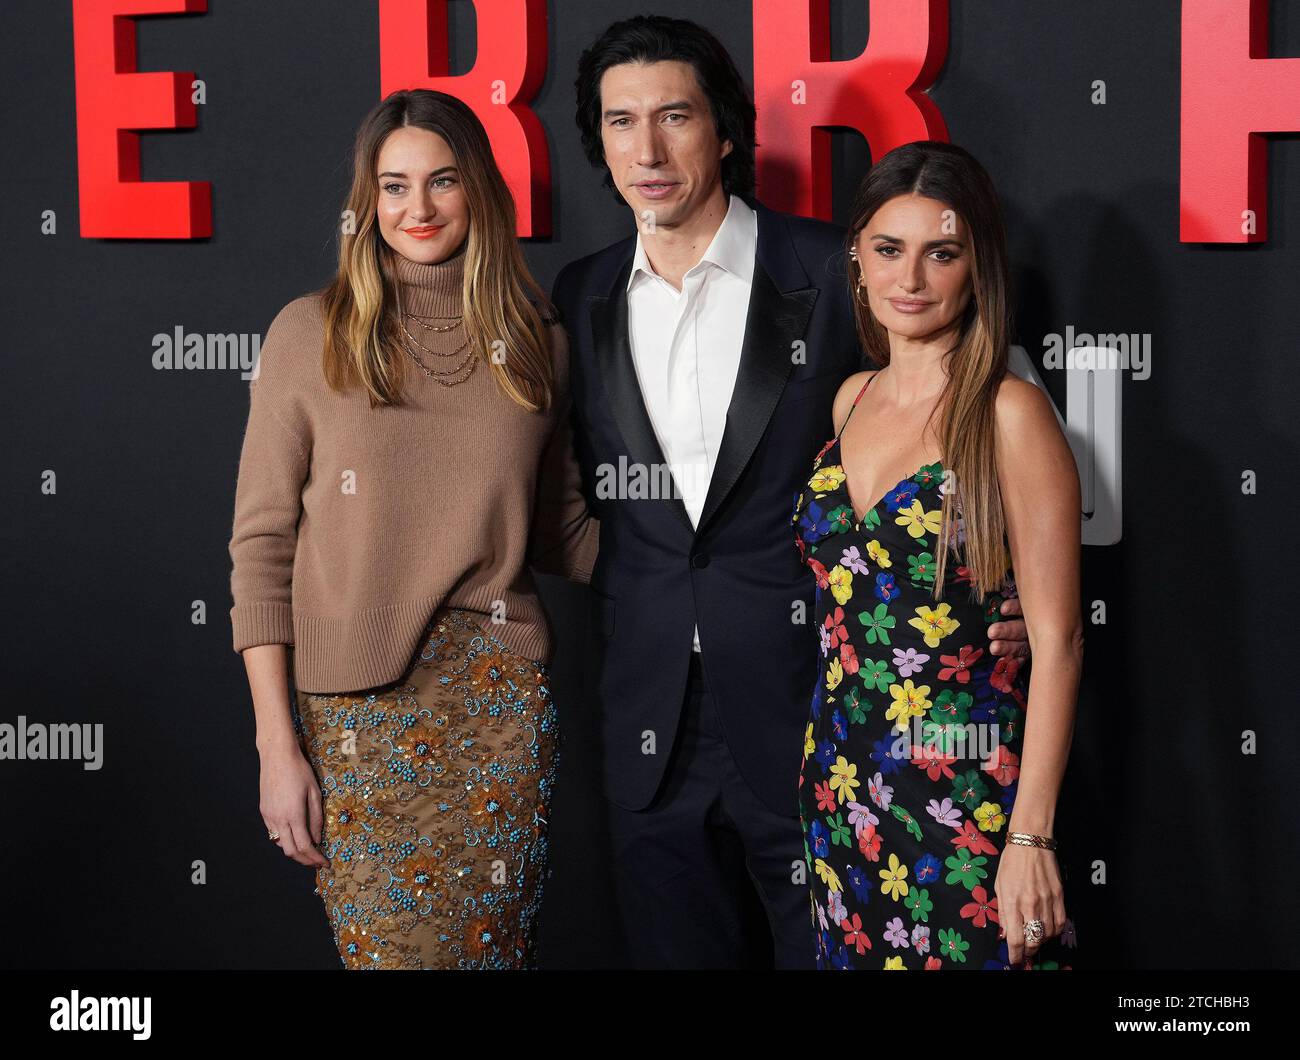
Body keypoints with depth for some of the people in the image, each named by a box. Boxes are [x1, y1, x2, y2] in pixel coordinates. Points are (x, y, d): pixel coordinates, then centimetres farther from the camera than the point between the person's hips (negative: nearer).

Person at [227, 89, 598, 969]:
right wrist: (277, 744, -5)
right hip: (362, 707, -2)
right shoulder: (311, 334, -1)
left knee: (497, 945, 6)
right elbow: (262, 544, -1)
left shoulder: (534, 341, 8)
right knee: (392, 947, -1)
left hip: (506, 698, 2)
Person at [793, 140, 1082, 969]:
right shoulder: (853, 399, 8)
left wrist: (1031, 834, -18)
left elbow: (1057, 638, -13)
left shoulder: (1009, 415, -11)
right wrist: (827, 771, 11)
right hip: (842, 779, 6)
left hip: (966, 794, -6)